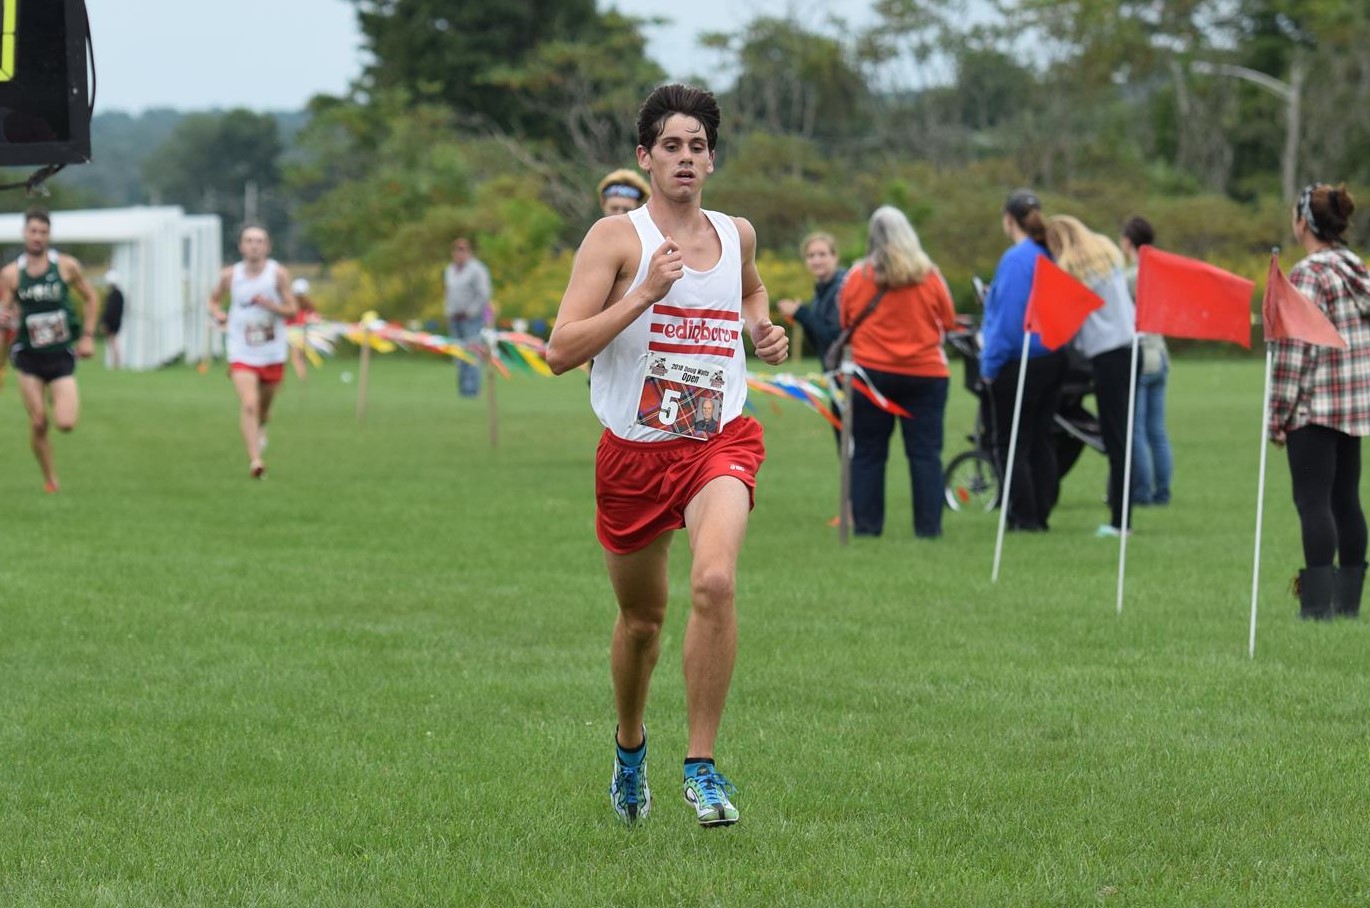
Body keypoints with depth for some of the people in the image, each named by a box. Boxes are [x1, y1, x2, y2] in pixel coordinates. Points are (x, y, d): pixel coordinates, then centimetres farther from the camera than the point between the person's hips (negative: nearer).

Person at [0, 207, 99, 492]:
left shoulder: (67, 266, -4)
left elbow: (91, 298, 9)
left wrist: (88, 336, 3)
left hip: (62, 354, -1)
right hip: (29, 355, 1)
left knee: (65, 424, -11)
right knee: (38, 423, -3)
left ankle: (66, 401, 26)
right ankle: (50, 480, 15)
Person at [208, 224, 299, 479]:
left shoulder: (278, 274, -6)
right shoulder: (230, 275, -2)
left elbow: (292, 311, -5)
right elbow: (214, 299, 16)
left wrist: (270, 305, -23)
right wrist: (218, 313, -7)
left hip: (272, 354, 1)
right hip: (242, 353, -1)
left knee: (264, 407, 17)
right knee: (249, 405, -19)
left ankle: (260, 428, 54)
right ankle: (254, 460, -23)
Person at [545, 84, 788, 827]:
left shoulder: (736, 234, 8)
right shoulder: (616, 238, -6)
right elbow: (560, 350, -16)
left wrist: (764, 330, 12)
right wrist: (644, 293, -23)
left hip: (720, 440, 1)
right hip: (634, 451, -1)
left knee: (715, 580, -25)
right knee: (641, 614, 14)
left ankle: (702, 764, -16)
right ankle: (630, 747, 43)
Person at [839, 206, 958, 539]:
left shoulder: (857, 276, -6)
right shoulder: (928, 275, -6)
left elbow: (845, 321, 7)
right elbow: (949, 321, 5)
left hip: (870, 371, 0)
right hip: (924, 373, 0)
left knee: (867, 452, 8)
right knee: (925, 452, 3)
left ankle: (866, 523, 6)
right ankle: (928, 524, -1)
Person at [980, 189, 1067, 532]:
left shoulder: (1016, 259, -17)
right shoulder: (1050, 256, 5)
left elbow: (1007, 317, -18)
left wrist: (989, 364, -10)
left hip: (1019, 363, -8)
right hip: (1053, 359, 8)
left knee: (1012, 446, 1)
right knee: (1041, 442, 14)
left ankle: (1024, 516, 1)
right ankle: (1041, 513, 18)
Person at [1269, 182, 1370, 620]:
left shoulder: (1307, 276, -12)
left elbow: (1293, 352, -15)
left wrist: (1277, 417, -10)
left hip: (1316, 406, -8)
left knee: (1313, 502, -7)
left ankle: (1318, 602, -10)